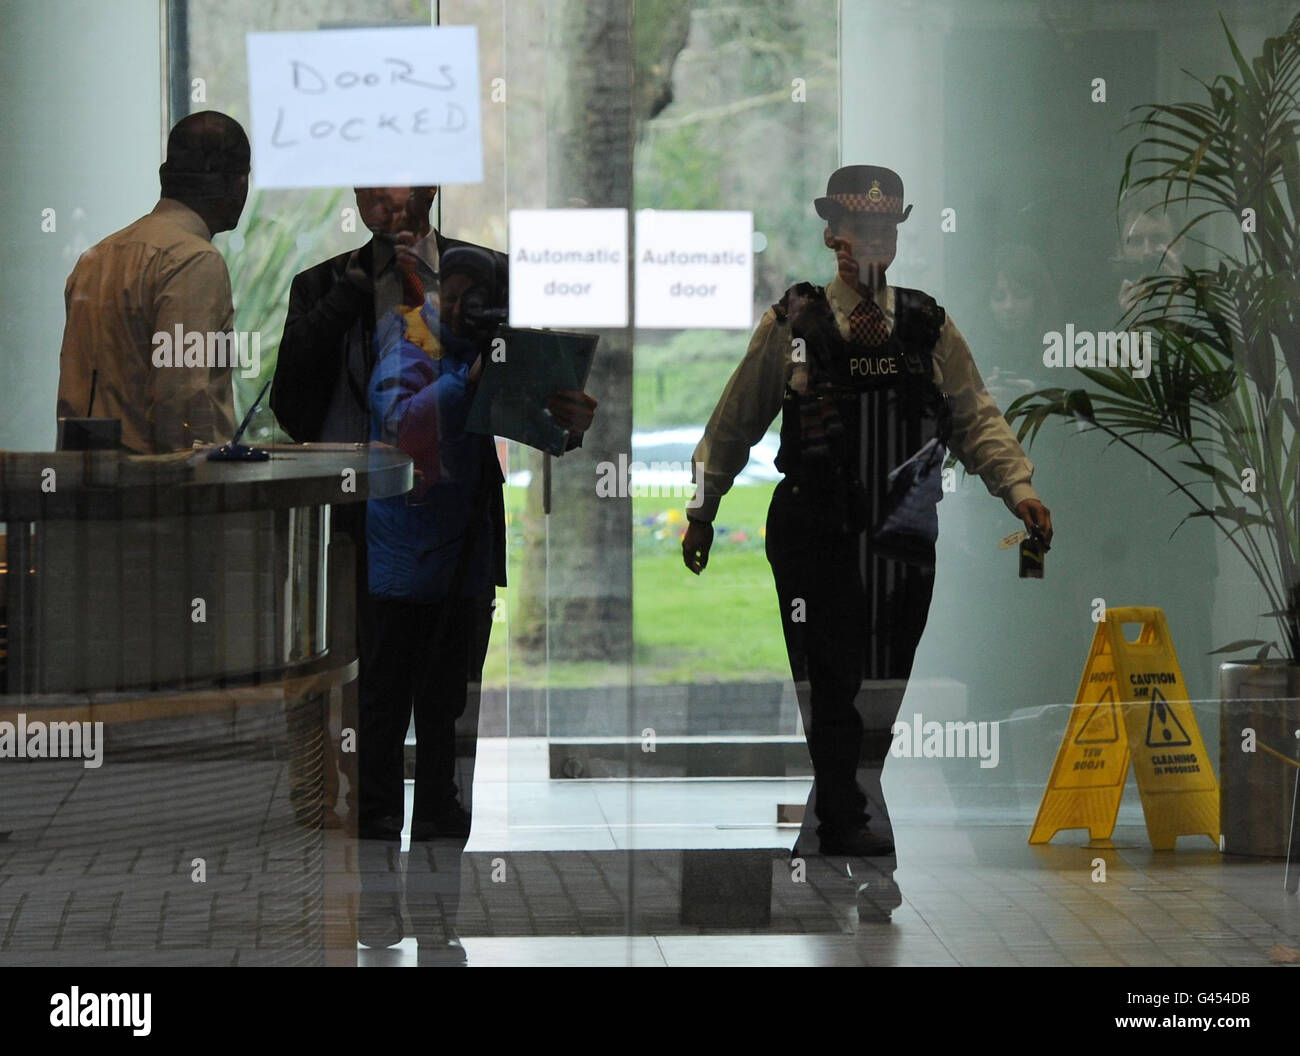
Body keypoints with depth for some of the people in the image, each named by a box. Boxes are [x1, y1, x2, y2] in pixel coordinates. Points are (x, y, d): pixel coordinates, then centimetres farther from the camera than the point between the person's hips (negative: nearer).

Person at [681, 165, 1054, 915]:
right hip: (816, 535, -3)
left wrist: (1019, 487, -8)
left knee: (892, 683, 5)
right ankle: (844, 819, 3)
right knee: (834, 679, -7)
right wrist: (702, 509, 9)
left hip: (904, 536, 3)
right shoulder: (793, 324, 1)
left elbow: (976, 418, 6)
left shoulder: (928, 327, 7)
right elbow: (734, 424, 8)